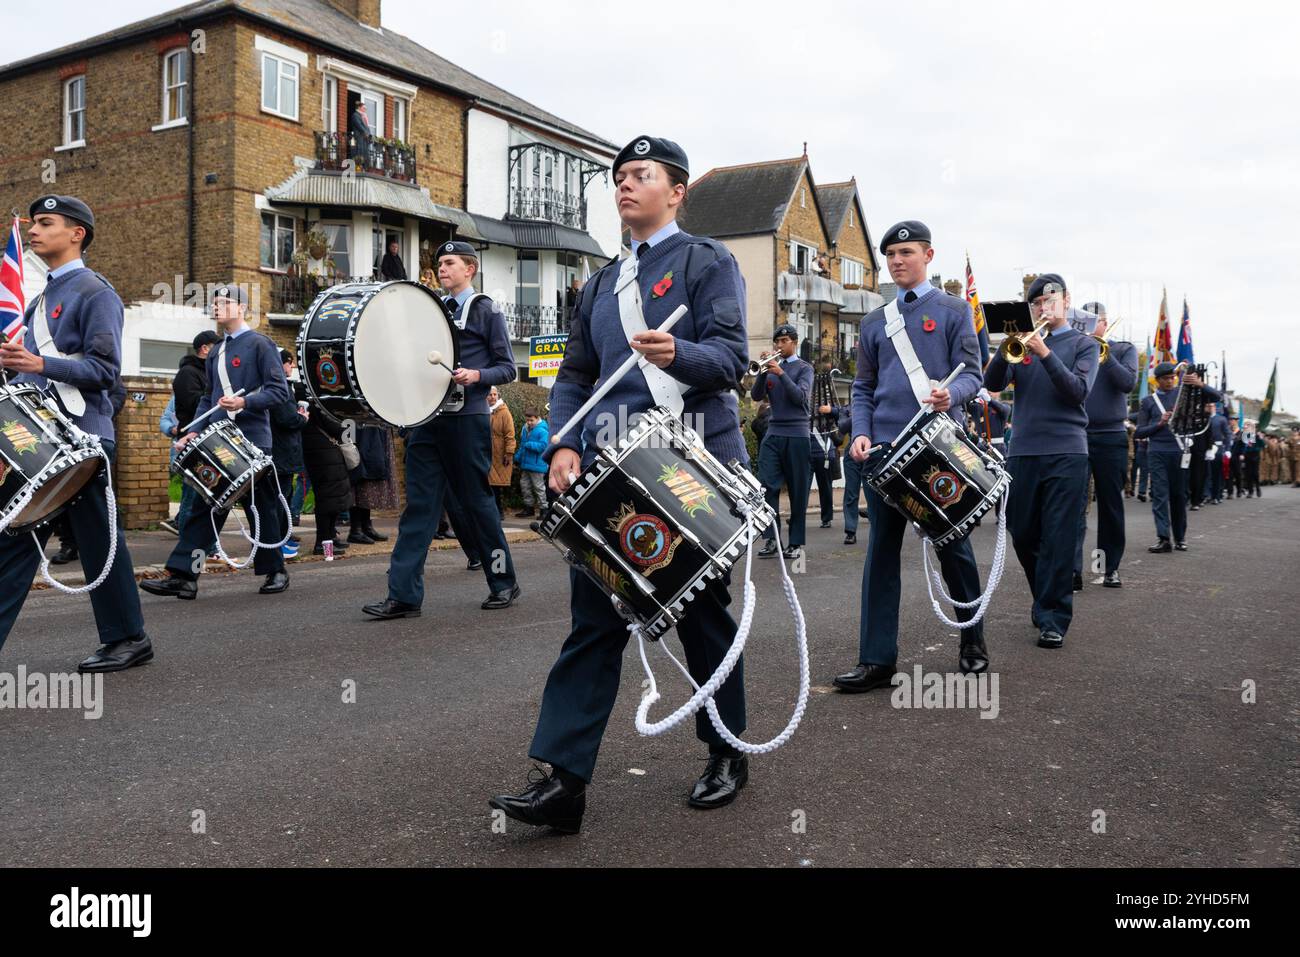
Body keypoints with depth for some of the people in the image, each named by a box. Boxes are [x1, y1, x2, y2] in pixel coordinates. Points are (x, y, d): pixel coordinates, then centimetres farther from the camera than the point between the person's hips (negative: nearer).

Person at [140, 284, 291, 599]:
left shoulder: (259, 344, -3)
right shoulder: (215, 353, 18)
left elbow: (280, 390, -10)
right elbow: (209, 398, 22)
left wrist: (244, 402, -23)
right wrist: (194, 431, 8)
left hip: (252, 441, -6)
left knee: (261, 507, 3)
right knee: (205, 506, 1)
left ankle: (275, 571, 17)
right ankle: (182, 576, -1)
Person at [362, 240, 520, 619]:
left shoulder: (486, 310, 3)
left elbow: (507, 367, -1)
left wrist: (476, 376, -18)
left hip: (467, 420, -5)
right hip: (427, 418, 5)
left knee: (475, 502, 1)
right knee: (419, 504, 0)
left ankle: (504, 583, 17)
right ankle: (404, 595, 0)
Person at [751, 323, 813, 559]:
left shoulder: (804, 368, 5)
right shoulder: (771, 365, 15)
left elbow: (800, 396, -11)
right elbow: (756, 396, 4)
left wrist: (781, 373, -18)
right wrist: (763, 372, -9)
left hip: (797, 435, -3)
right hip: (773, 433, 3)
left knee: (798, 491, 1)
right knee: (767, 485, -9)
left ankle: (796, 542, 6)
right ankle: (771, 538, -6)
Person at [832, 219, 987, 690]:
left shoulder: (954, 310, 5)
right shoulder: (875, 322, 15)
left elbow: (971, 373, -2)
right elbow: (863, 388, 15)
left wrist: (951, 394, -25)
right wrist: (861, 433, -3)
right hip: (885, 449, 3)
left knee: (953, 545, 7)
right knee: (882, 549, 2)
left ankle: (973, 641, 27)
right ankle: (877, 659, 5)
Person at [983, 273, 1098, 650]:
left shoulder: (1084, 344, 7)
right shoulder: (1023, 342, 13)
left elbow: (1078, 391, -9)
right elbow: (992, 384, 1)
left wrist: (1045, 354, -19)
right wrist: (1007, 349, -16)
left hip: (1066, 452, -3)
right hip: (1023, 450, 3)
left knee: (1059, 539, -5)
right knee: (1022, 534, 9)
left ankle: (1054, 619, 1)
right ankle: (1045, 599, 30)